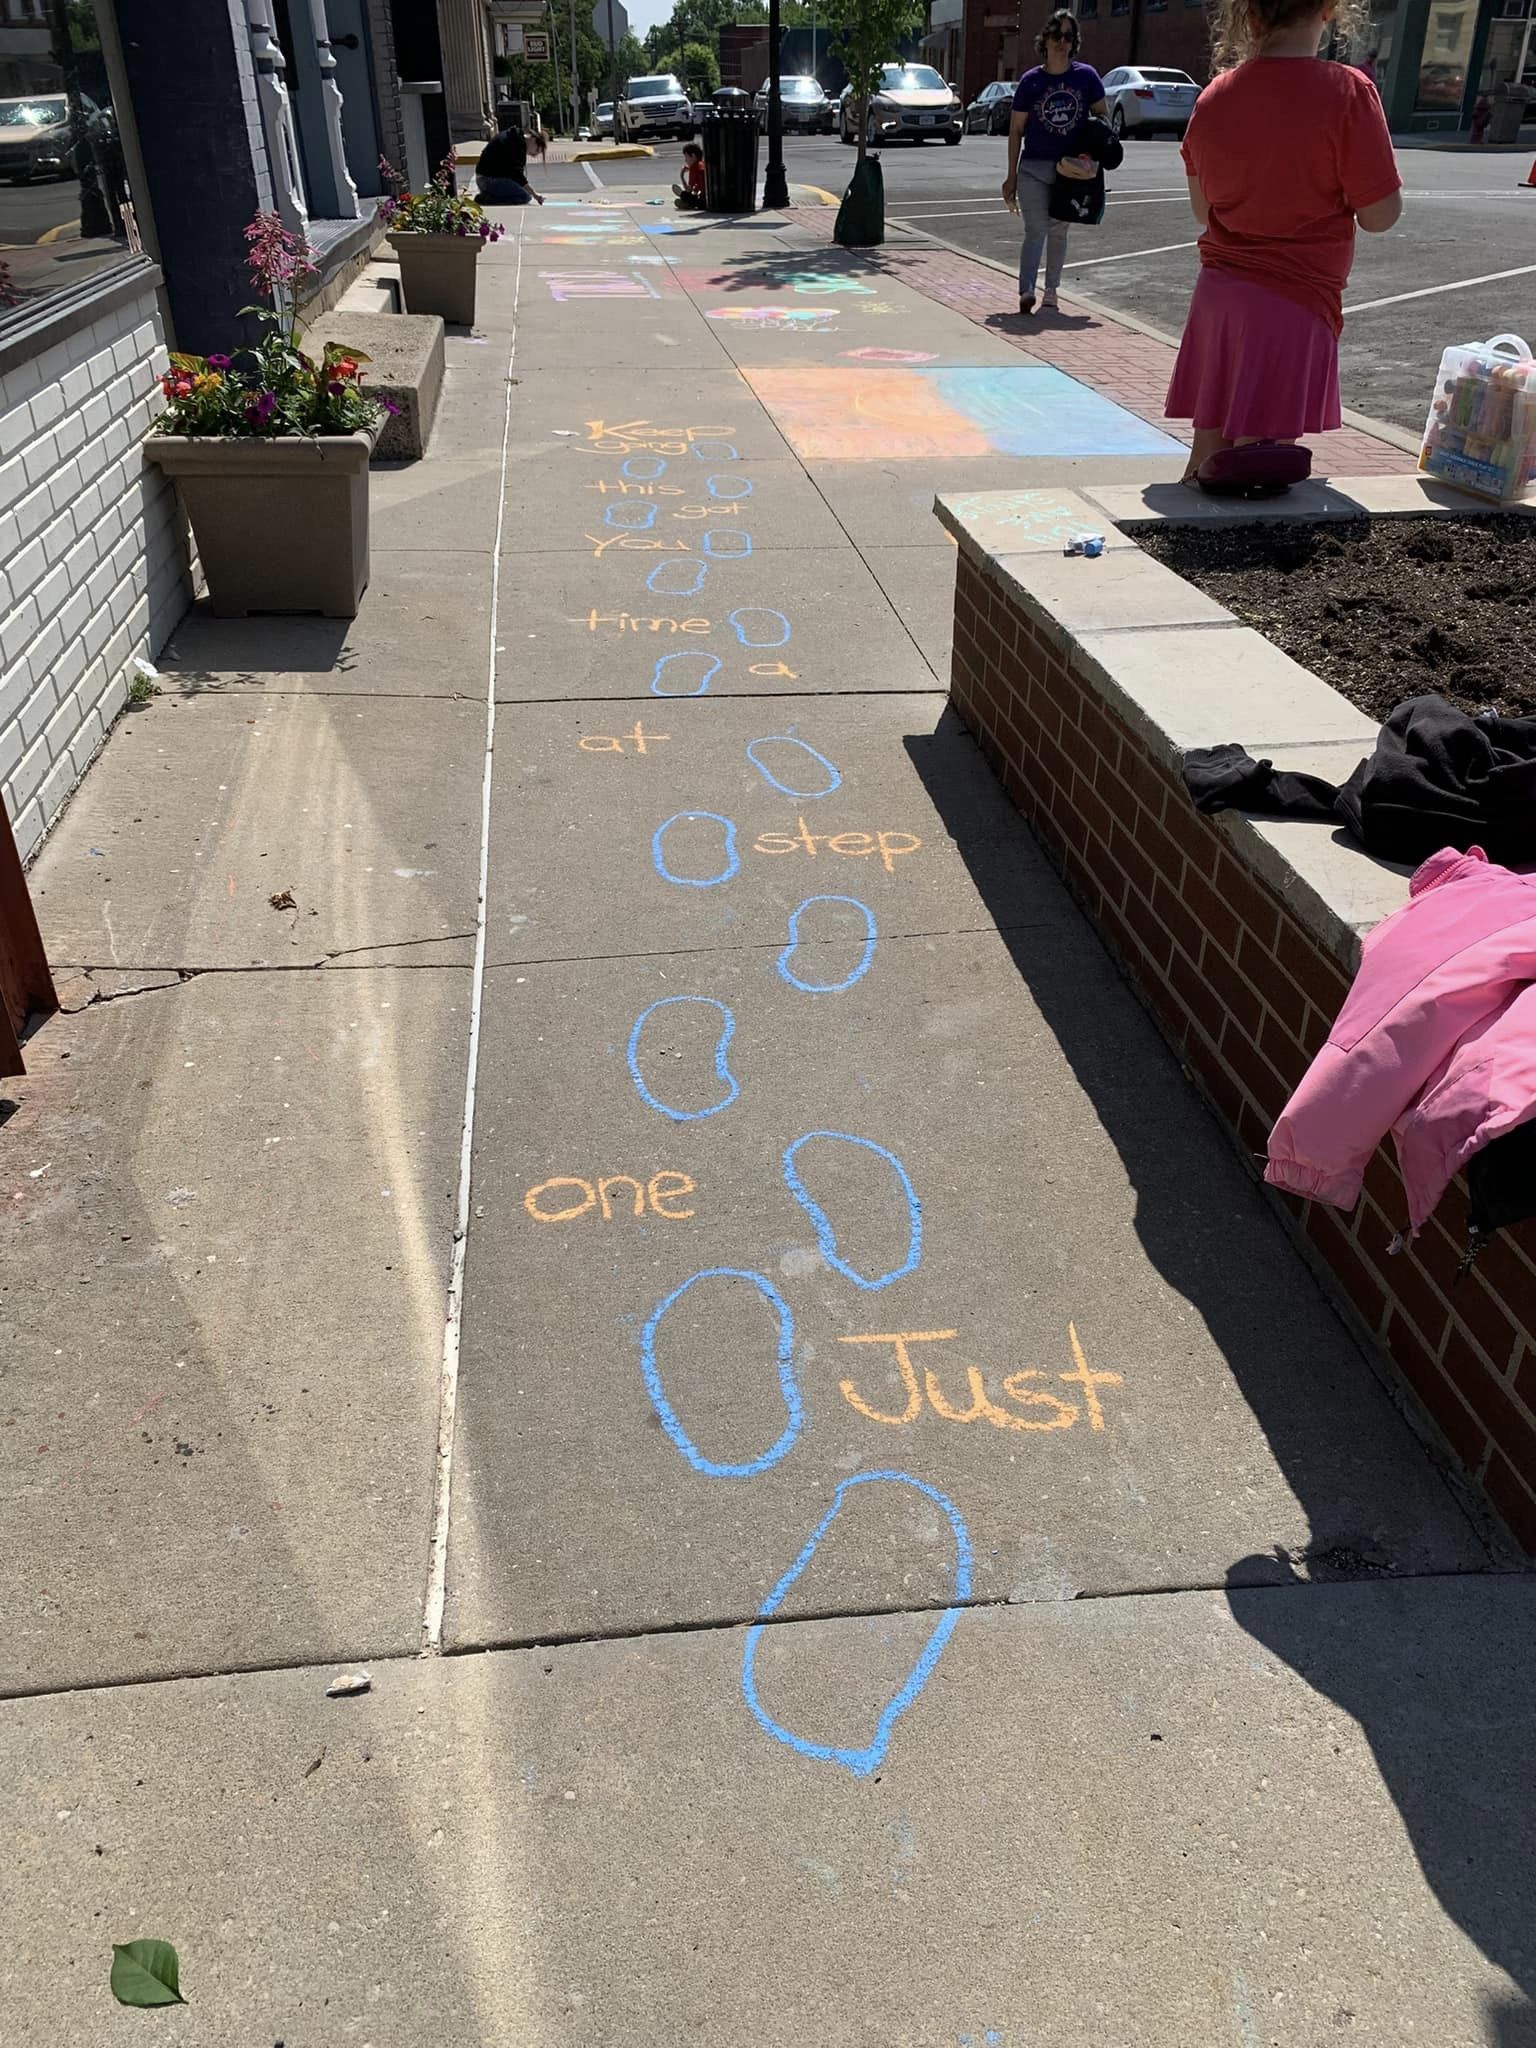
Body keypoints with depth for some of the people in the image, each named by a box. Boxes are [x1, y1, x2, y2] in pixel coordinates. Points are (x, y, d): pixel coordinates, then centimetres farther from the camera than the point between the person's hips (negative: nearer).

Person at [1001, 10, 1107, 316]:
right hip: (1034, 167, -2)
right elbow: (1016, 130, 3)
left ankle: (1051, 291, 23)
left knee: (1058, 230, 12)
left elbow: (1102, 115, 10)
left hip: (1071, 169, 2)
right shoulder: (1031, 81, -1)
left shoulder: (1086, 76, 1)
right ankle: (1026, 291, -25)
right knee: (1036, 230, -14)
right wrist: (1011, 176, 0)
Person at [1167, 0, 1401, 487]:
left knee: (1207, 455, 12)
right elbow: (1380, 216, -9)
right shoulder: (1345, 92, -12)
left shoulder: (1213, 97, 5)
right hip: (1295, 301, -5)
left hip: (1217, 294, 6)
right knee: (1251, 468, -3)